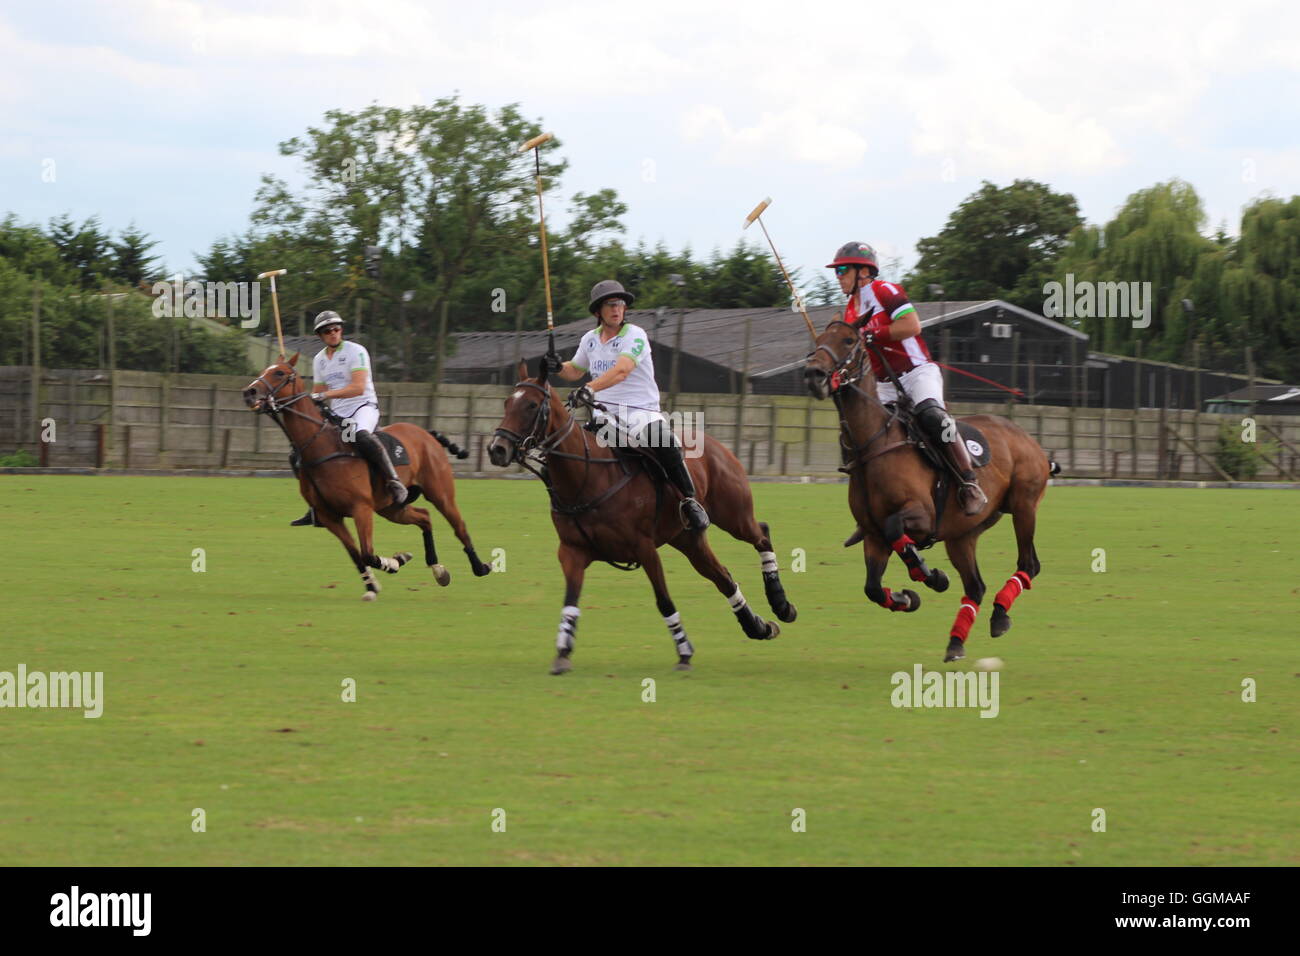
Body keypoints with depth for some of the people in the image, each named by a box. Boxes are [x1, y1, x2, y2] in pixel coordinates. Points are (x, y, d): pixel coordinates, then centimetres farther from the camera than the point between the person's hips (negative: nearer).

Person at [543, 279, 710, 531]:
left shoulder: (635, 336, -9)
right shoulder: (590, 340, 11)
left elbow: (621, 371, -26)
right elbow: (575, 371, 28)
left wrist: (591, 388, -40)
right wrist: (558, 367, 4)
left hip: (641, 411, -6)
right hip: (604, 415, 6)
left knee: (664, 445, -34)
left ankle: (689, 501, -23)